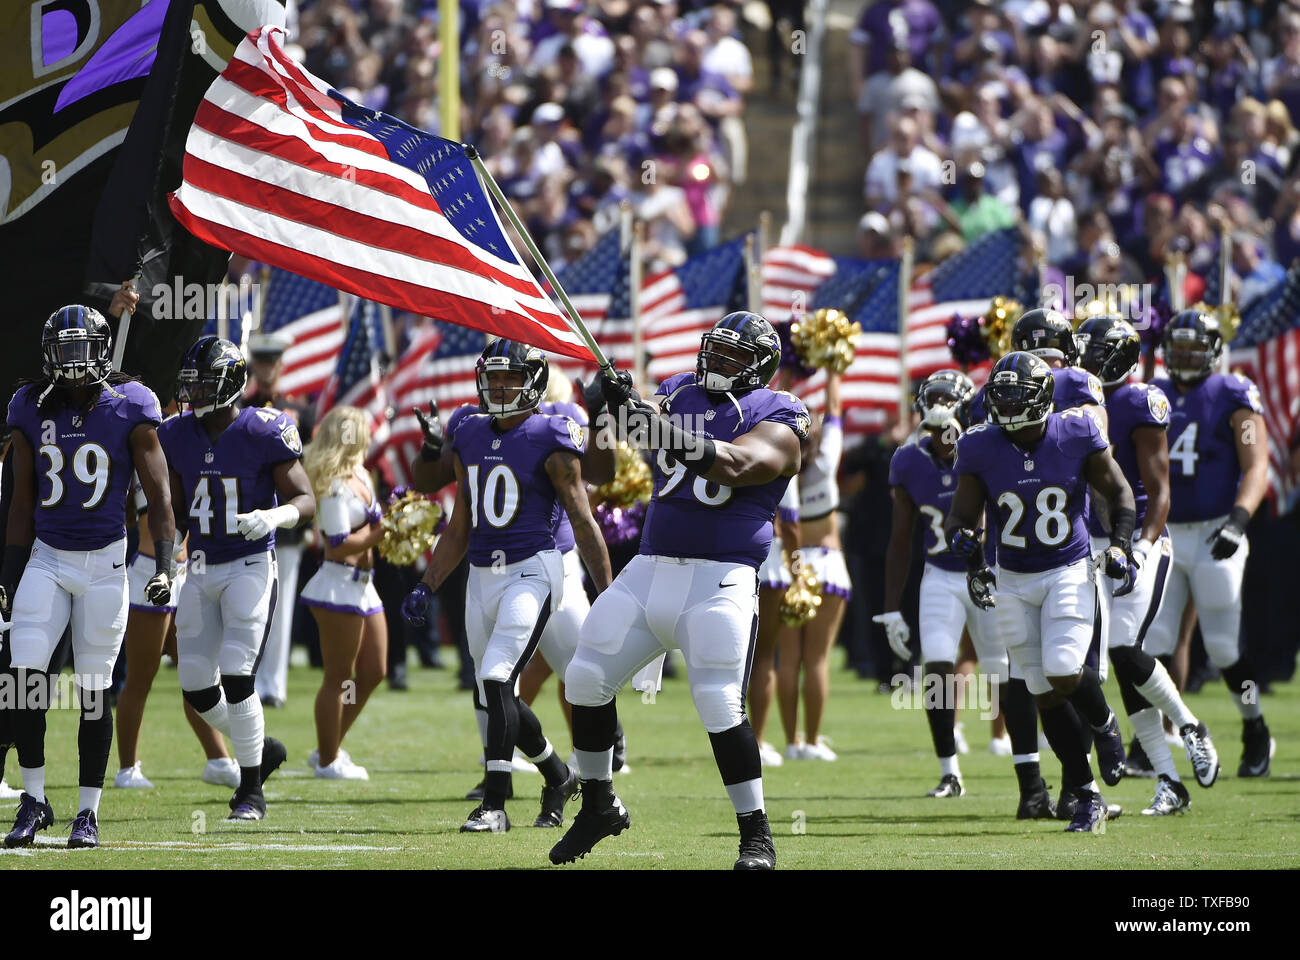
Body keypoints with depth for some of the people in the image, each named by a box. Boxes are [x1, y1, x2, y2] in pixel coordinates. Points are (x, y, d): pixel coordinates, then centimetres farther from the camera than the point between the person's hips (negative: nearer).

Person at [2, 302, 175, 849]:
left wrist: (165, 566, -10)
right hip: (46, 558, 2)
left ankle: (88, 812, 11)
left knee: (94, 690, 2)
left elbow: (158, 495, -1)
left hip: (105, 562, -2)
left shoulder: (128, 409, -5)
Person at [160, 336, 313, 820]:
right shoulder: (178, 436, 4)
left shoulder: (263, 433, -12)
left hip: (250, 567, -6)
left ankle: (251, 790, 1)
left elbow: (305, 501, -9)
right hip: (201, 571, 6)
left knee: (236, 678, -13)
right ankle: (261, 748, 29)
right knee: (197, 686, 3)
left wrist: (271, 517, -28)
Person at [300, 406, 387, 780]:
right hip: (338, 585, -10)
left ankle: (328, 749, 22)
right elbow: (340, 544, -19)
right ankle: (328, 760, 8)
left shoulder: (360, 476, 12)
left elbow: (373, 520, 22)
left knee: (373, 672, 13)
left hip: (362, 586, 10)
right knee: (338, 677, -2)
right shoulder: (334, 485, -15)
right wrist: (383, 531, -15)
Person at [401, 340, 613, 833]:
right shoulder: (470, 439, 12)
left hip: (532, 571, -7)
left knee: (496, 680, -19)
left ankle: (494, 804, -16)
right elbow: (458, 529, 19)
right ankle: (559, 777, 32)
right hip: (482, 578, 7)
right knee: (498, 696, 9)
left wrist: (607, 594, -8)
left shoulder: (550, 441, -7)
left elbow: (583, 523, -6)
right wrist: (426, 587, 12)